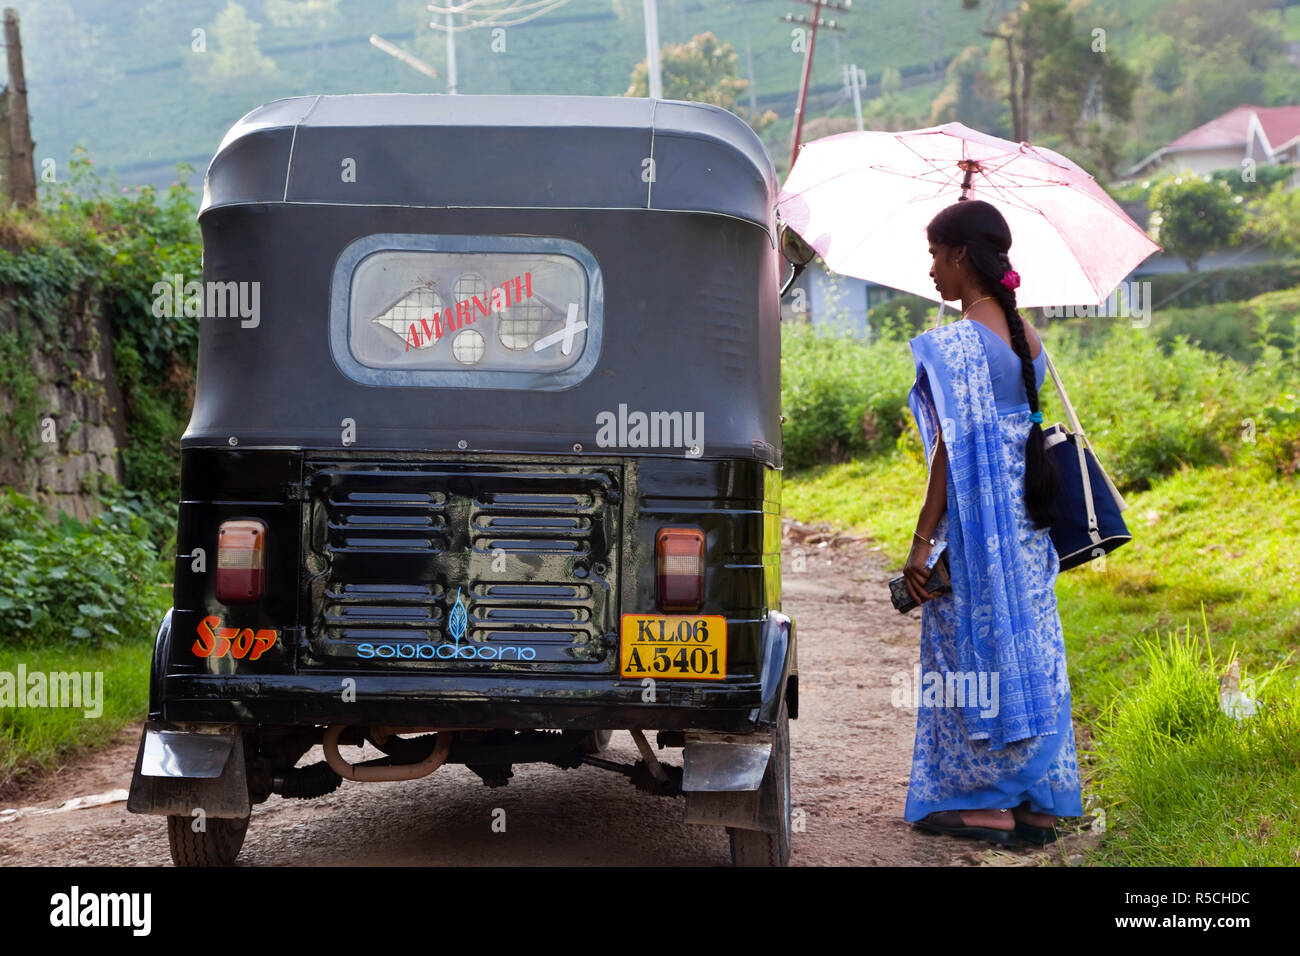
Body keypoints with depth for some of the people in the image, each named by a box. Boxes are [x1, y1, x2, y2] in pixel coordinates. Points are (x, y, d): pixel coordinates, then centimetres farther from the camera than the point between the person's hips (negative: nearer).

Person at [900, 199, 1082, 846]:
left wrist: (922, 539, -16)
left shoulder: (957, 341, -16)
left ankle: (986, 803, 6)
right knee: (1029, 651, 10)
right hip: (1027, 522, 8)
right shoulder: (1024, 334, 9)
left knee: (975, 649, 1)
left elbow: (954, 447, -18)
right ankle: (1038, 804, 16)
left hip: (976, 521, -8)